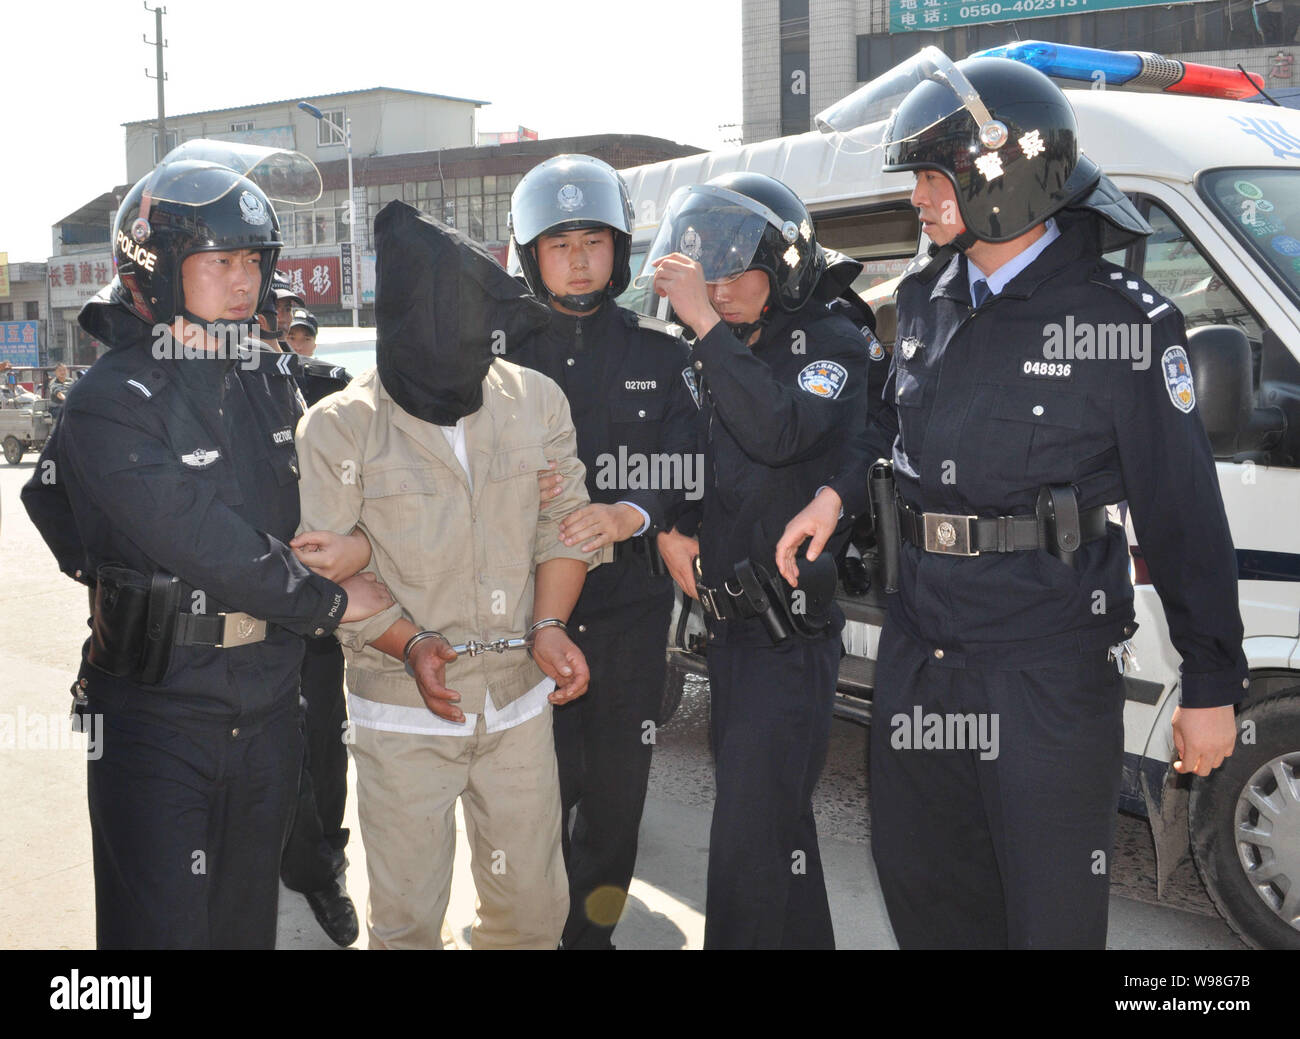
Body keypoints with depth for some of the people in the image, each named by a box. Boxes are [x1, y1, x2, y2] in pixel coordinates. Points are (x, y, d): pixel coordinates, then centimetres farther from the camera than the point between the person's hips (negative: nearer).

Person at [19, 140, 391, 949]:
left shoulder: (266, 384, 8)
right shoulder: (112, 404, -14)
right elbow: (203, 545, -19)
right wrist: (326, 601, -10)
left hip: (268, 701, 6)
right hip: (156, 709, -6)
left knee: (250, 917, 16)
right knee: (162, 923, 1)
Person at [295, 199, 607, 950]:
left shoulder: (536, 401, 1)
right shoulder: (339, 428, -9)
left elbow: (563, 520, 6)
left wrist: (549, 625, -8)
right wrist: (410, 645, -18)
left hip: (519, 699, 3)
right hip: (403, 715, -3)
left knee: (533, 905, 12)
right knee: (407, 915, 7)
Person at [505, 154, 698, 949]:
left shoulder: (660, 357, 7)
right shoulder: (505, 354, 5)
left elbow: (682, 472, -4)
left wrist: (629, 515, -23)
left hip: (630, 599, 1)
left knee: (618, 784, 8)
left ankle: (594, 925, 26)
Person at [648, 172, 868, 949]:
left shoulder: (833, 346, -9)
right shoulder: (716, 359, 13)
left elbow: (780, 432, -28)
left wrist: (707, 325, -27)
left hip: (791, 631, -8)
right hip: (730, 623, 8)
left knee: (752, 837, -11)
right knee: (775, 818, 21)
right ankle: (802, 938, 36)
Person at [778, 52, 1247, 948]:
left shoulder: (1123, 318, -11)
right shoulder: (927, 298, 9)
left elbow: (1184, 512, -10)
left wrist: (1213, 682, -9)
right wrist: (838, 495, 10)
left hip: (1051, 658, -6)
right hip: (922, 636, 7)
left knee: (1052, 906, 4)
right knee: (916, 871, 19)